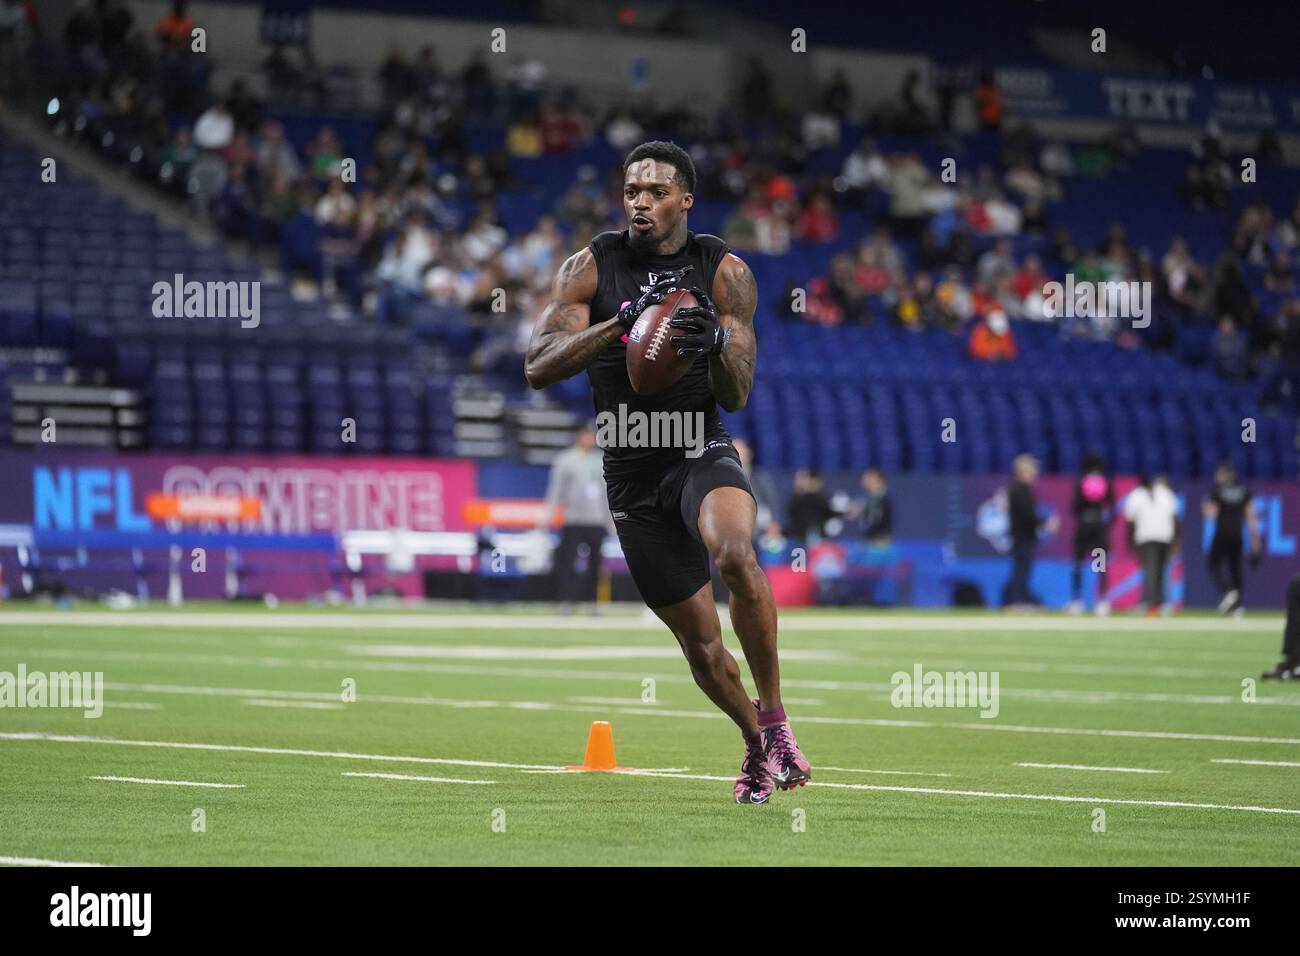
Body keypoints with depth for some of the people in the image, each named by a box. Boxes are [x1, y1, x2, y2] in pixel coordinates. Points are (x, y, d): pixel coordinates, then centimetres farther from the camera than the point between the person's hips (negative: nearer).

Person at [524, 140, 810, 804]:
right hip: (630, 471, 2)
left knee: (737, 556, -35)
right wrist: (619, 326, -28)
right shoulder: (590, 268, -1)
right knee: (698, 636, 6)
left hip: (702, 452, -2)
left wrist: (717, 345, -27)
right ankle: (757, 746, 32)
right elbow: (538, 368, -13)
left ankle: (774, 717, -22)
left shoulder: (724, 271, -1)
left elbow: (736, 397, -4)